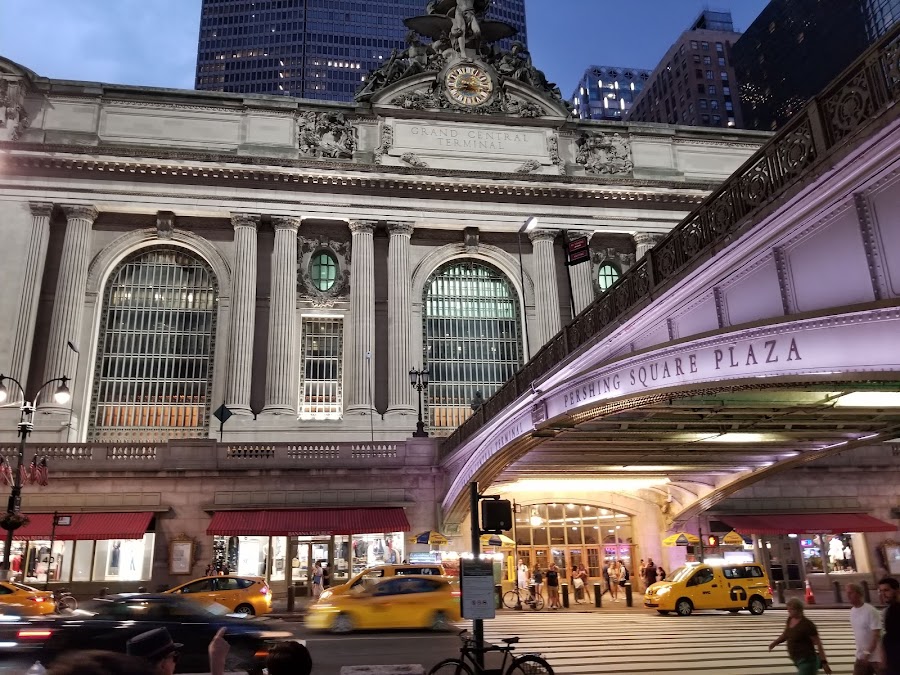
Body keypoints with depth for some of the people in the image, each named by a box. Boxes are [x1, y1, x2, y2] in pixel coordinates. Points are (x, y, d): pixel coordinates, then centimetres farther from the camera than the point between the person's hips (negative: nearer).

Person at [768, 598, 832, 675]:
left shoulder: (807, 625, -19)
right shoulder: (790, 620, 4)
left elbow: (818, 644, -15)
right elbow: (786, 634, 20)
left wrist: (824, 662, -15)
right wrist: (775, 642, 6)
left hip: (807, 661, -8)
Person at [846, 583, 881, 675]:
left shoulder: (870, 611, -18)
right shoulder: (852, 611, 7)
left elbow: (876, 635, -20)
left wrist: (868, 652, -21)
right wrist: (862, 653, 15)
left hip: (876, 657, -7)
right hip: (861, 656, 8)